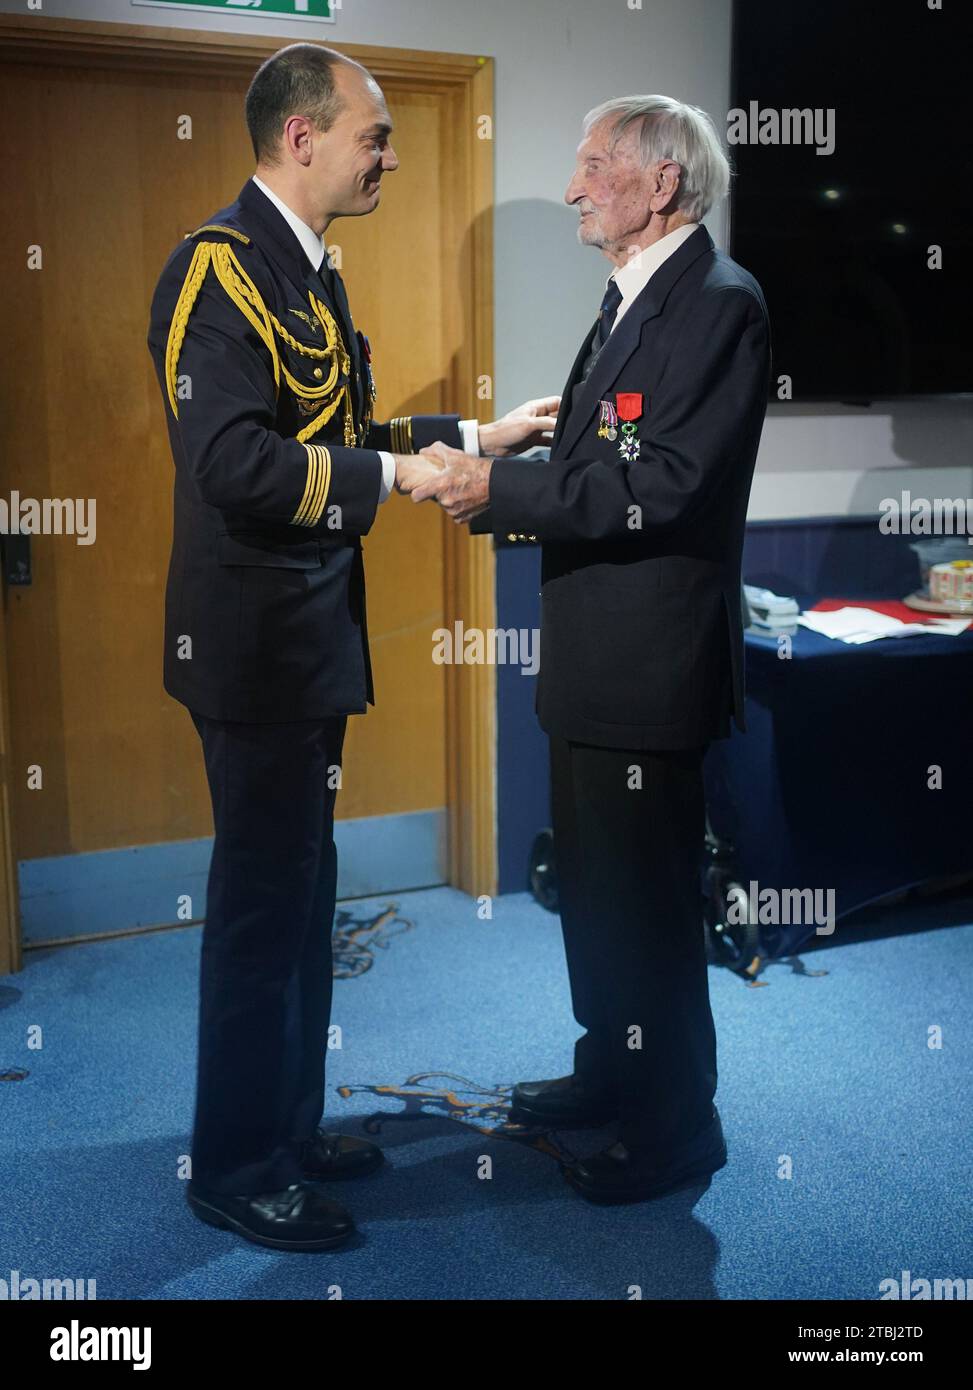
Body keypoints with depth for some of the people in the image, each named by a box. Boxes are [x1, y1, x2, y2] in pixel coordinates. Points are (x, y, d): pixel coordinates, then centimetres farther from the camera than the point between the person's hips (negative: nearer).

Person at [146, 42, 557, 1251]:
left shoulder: (306, 269, 15)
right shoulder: (220, 265, -15)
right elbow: (231, 458, -25)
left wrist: (476, 436, 14)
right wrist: (397, 476, -20)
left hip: (309, 632, 10)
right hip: (253, 639, -10)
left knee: (299, 889, 17)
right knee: (262, 899, 0)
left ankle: (288, 1127, 34)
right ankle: (236, 1170, 18)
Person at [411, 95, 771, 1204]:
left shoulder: (718, 303, -15)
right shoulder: (633, 298, 16)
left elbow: (659, 488, -24)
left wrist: (502, 488, -22)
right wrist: (480, 476, 0)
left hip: (650, 660, -10)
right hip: (595, 654, 10)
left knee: (644, 899, 2)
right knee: (592, 882, 20)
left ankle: (677, 1125, 20)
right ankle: (613, 1072, 39)